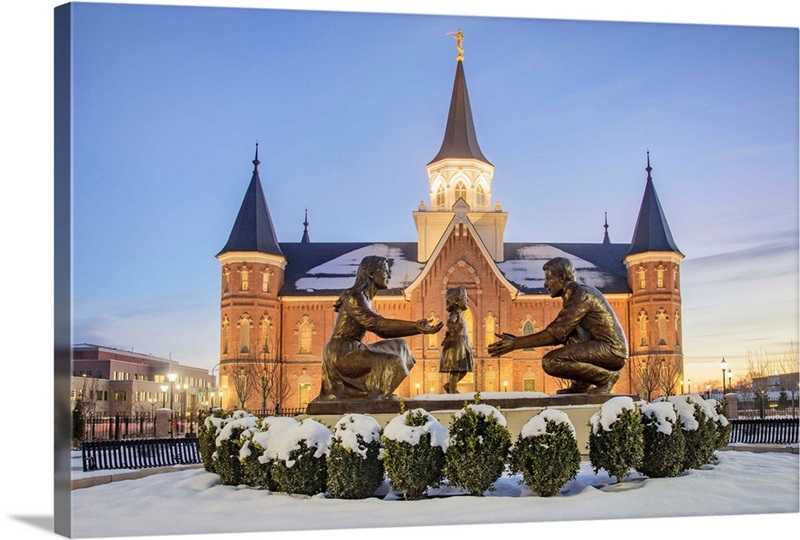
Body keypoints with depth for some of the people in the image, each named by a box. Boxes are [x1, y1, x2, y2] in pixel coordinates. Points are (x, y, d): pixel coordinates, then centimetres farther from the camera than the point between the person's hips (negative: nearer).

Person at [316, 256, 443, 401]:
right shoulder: (354, 296, -12)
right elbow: (375, 323, -26)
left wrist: (419, 329, 5)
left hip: (349, 352, 10)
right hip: (342, 352, -10)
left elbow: (383, 330, 13)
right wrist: (414, 325, -30)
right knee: (390, 362, -18)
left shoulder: (365, 298, 16)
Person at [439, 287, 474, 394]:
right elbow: (449, 322, -37)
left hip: (461, 347, 10)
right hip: (455, 346, -10)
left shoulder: (458, 314, 16)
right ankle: (453, 391, -4)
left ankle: (449, 385, 25)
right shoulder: (455, 314, -14)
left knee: (463, 370, 12)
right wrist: (453, 325, -58)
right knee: (456, 370, -8)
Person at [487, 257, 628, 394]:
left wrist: (516, 344, -15)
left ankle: (606, 377, -8)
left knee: (551, 362, -19)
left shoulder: (581, 295, -14)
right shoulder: (579, 292, 17)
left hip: (611, 350, -10)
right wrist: (517, 340, 10)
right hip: (608, 348, 10)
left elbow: (556, 333, -19)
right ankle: (581, 384, 14)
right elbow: (561, 333, 15)